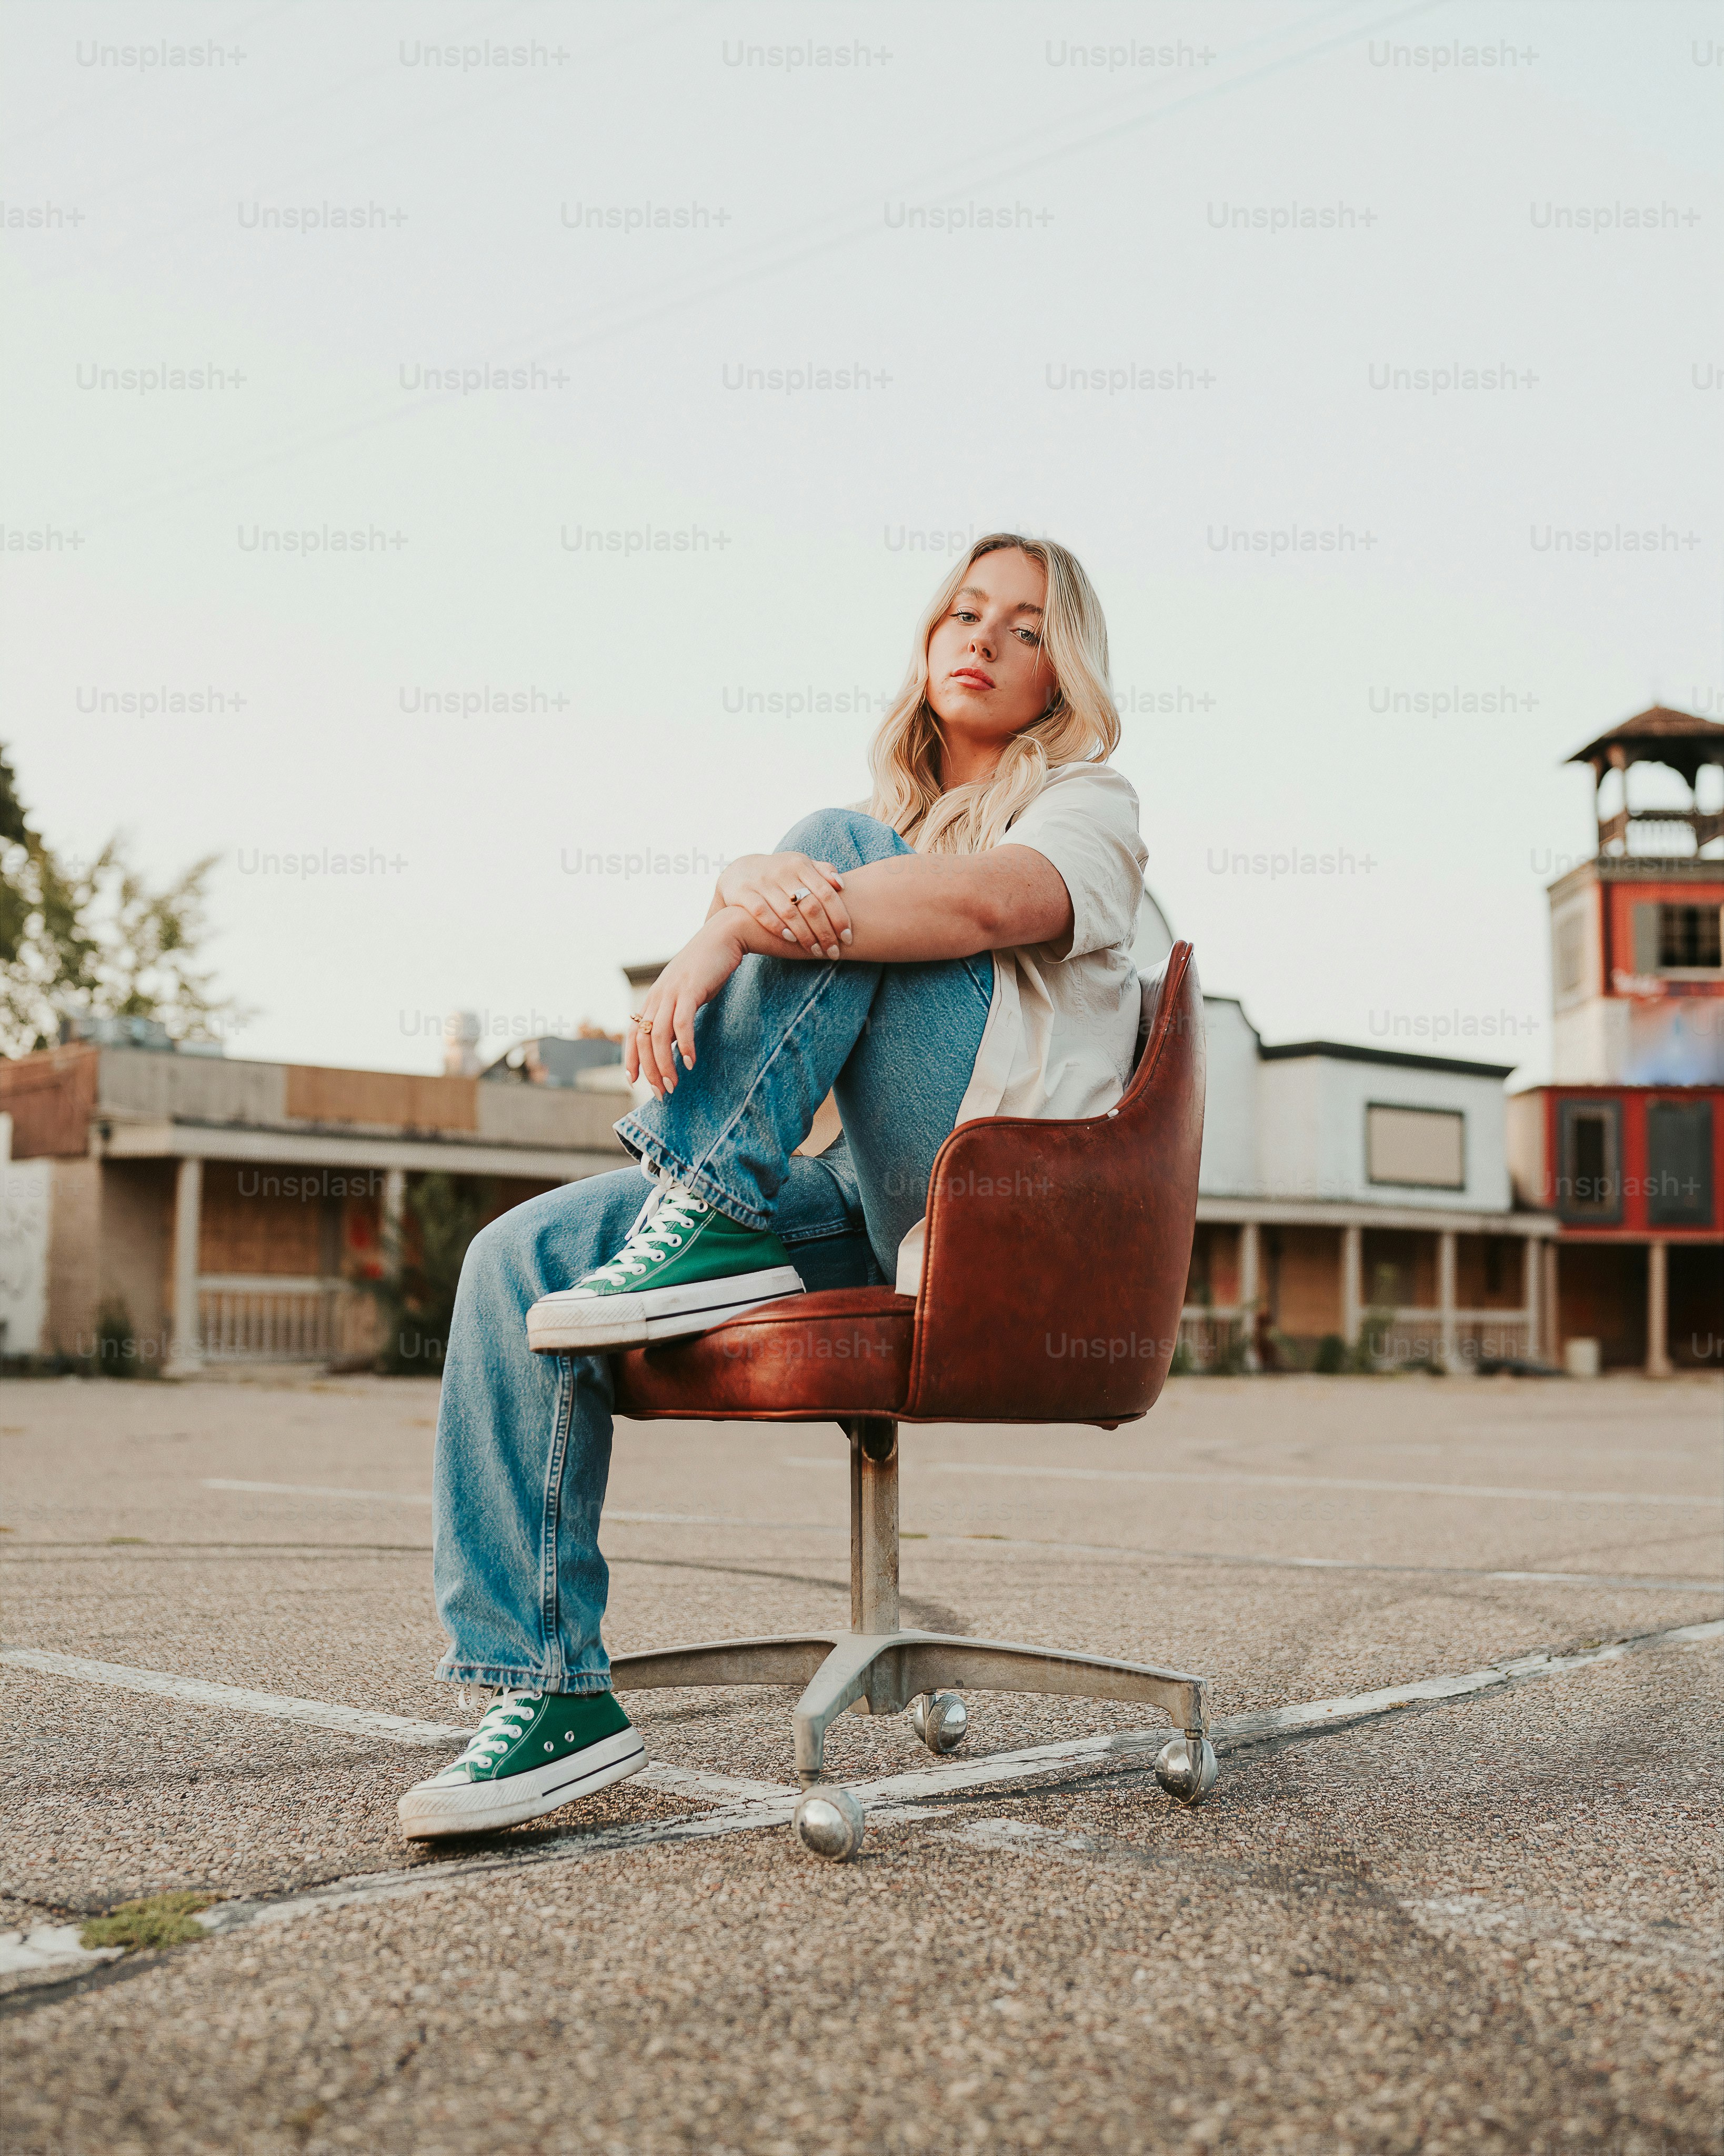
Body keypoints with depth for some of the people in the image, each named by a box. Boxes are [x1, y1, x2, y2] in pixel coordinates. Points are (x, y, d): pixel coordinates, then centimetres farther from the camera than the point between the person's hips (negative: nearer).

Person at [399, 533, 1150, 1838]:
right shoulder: (895, 824, 28)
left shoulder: (1088, 803, 10)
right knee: (521, 1262, -14)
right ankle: (551, 1691, -14)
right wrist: (758, 883, -24)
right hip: (857, 1204, 6)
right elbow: (762, 884, 3)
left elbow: (991, 903, -17)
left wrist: (732, 936, -24)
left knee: (842, 854, -19)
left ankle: (703, 1215, -24)